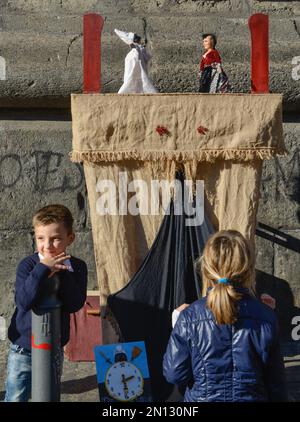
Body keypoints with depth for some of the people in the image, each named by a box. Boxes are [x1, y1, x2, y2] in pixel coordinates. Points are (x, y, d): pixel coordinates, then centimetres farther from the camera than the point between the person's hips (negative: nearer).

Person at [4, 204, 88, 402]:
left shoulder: (77, 267, -6)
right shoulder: (28, 265, -14)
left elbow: (75, 304, -17)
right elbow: (24, 301, -28)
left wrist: (62, 272, -25)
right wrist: (43, 269, -32)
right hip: (23, 348, -3)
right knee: (16, 398, 1)